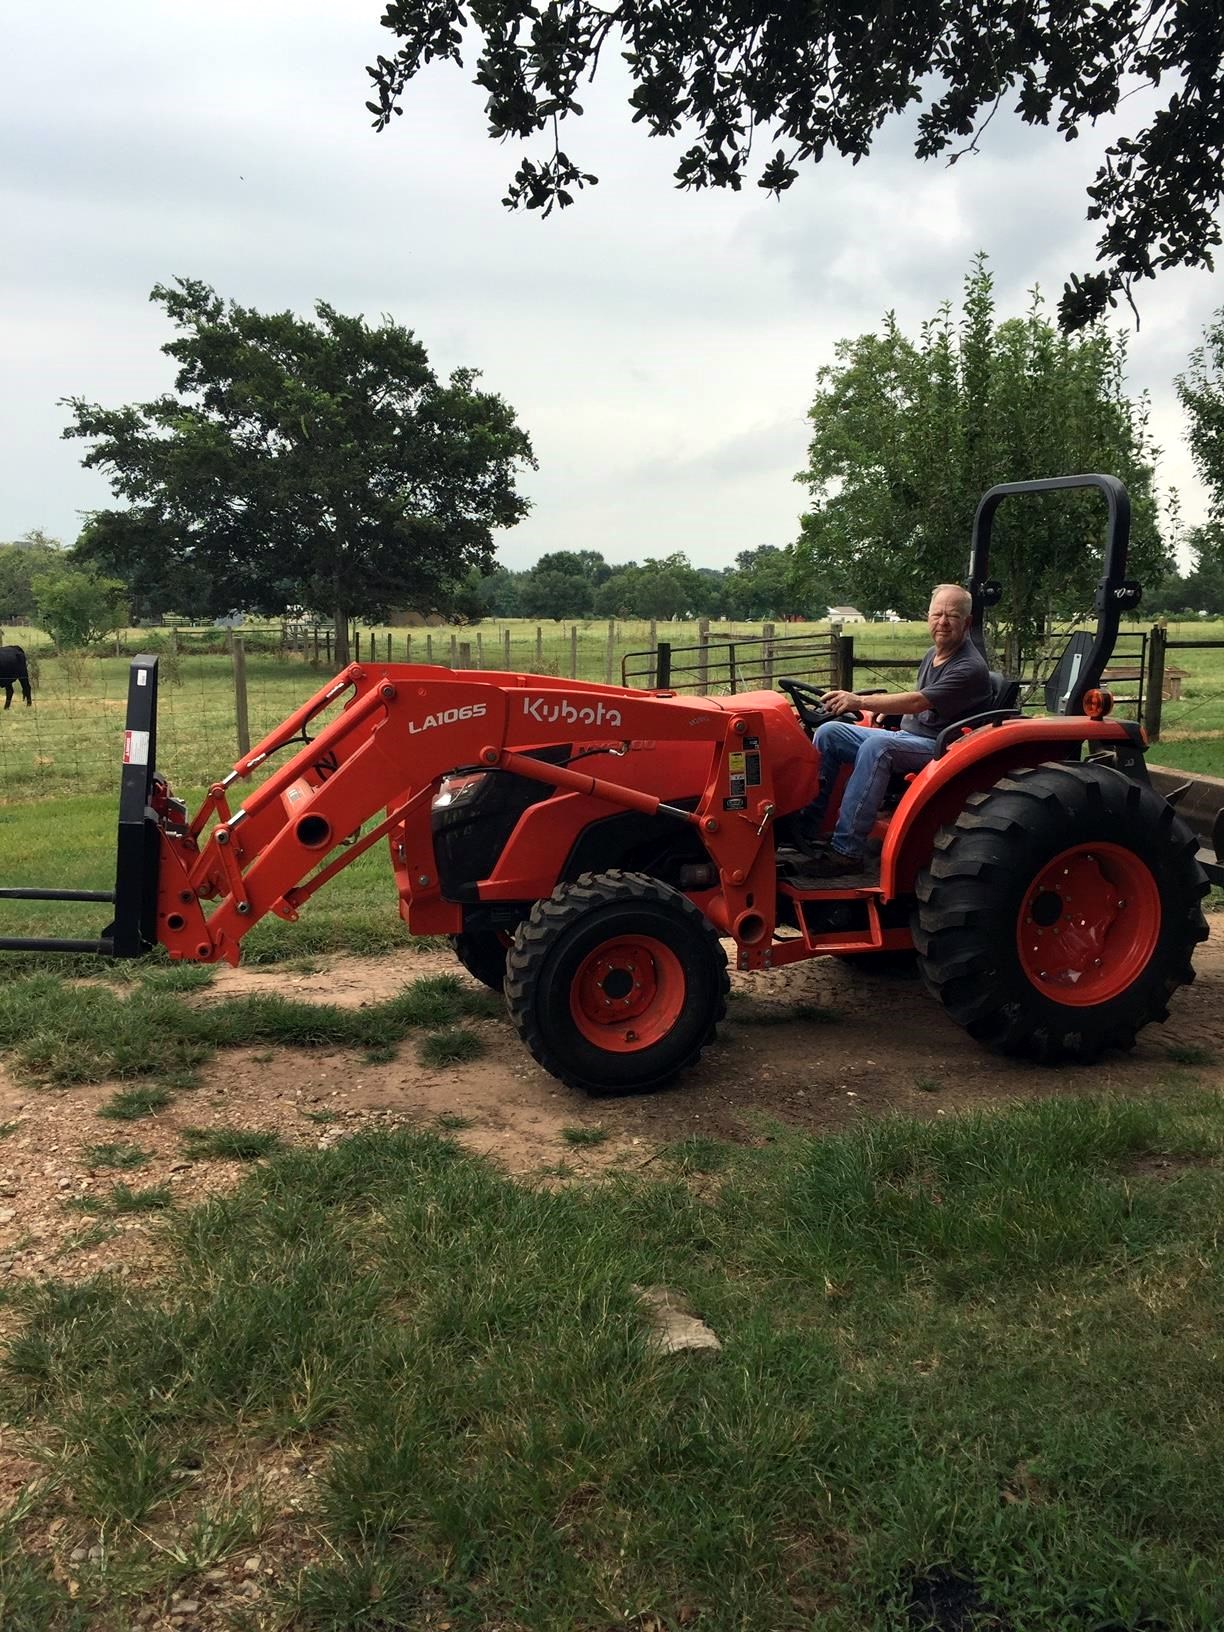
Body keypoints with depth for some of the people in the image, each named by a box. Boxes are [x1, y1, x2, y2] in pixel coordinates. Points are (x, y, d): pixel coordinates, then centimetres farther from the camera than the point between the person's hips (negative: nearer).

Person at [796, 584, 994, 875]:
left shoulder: (970, 668, -16)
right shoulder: (932, 655, 13)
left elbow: (918, 702, -27)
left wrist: (860, 701, -32)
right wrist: (884, 705, 7)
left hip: (940, 749, -9)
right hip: (906, 737, 9)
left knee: (877, 746, -37)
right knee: (829, 732, -4)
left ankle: (847, 851, -38)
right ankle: (805, 826, -11)